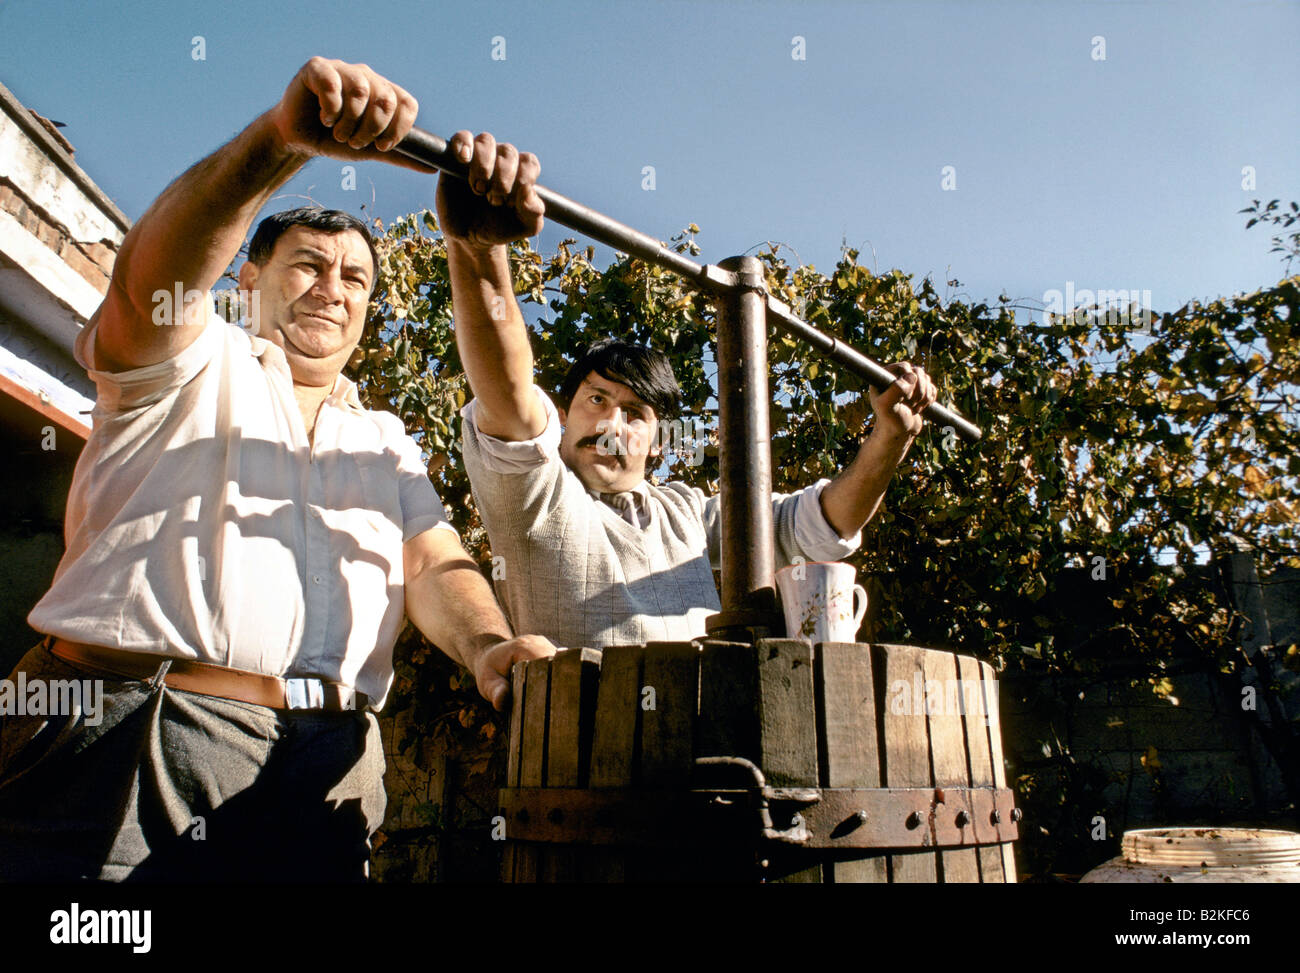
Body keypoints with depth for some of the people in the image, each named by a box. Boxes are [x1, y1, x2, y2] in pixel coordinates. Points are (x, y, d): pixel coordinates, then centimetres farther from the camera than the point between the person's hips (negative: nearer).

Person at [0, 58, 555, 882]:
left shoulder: (384, 442, 23)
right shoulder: (195, 363, 12)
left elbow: (434, 566, 8)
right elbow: (153, 274, -12)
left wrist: (488, 644, -15)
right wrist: (285, 137, -29)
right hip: (124, 742, -3)